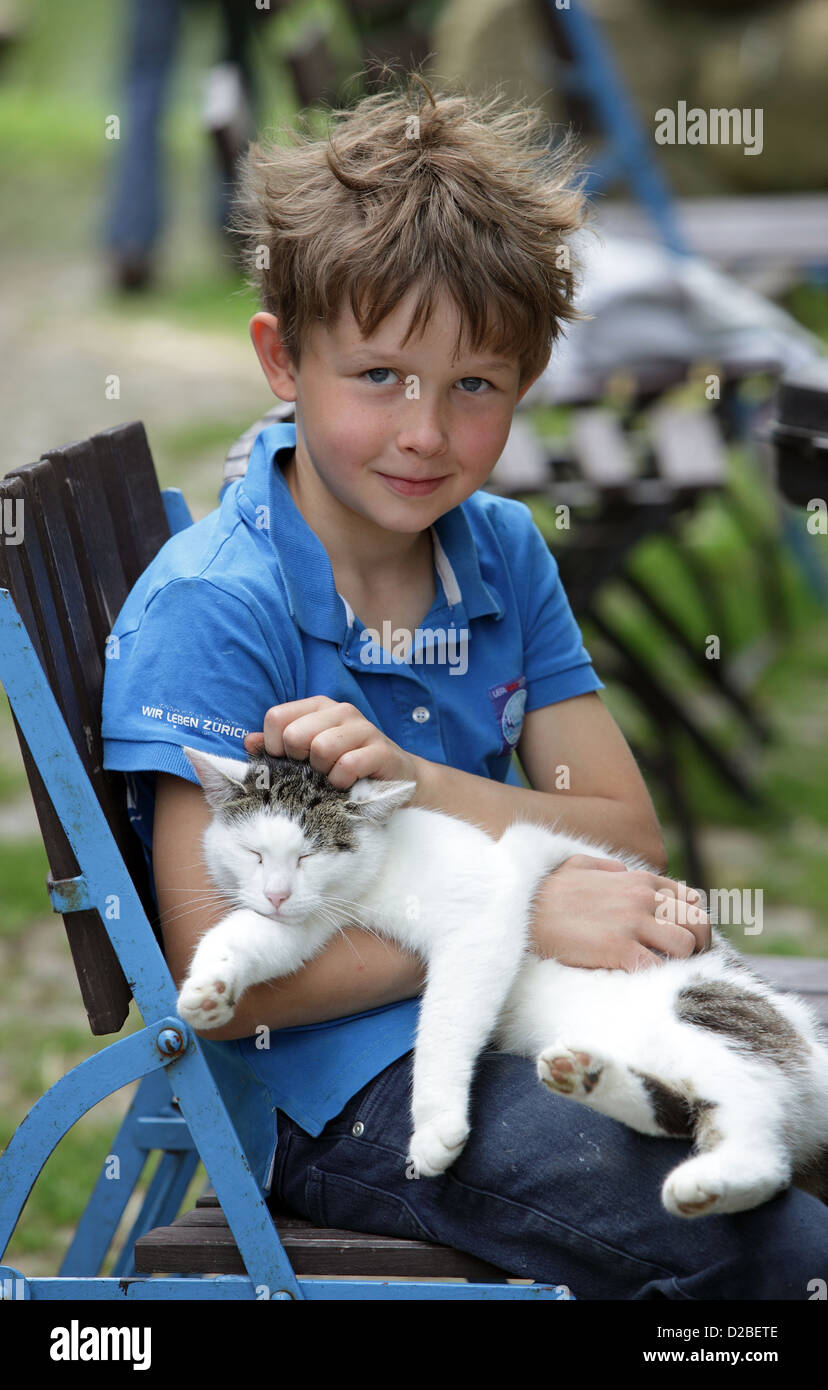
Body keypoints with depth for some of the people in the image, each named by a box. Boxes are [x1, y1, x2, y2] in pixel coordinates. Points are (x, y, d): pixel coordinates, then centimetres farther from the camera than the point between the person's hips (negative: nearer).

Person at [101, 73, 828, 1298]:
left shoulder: (503, 552, 7)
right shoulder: (209, 610, -14)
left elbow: (632, 839, 0)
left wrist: (416, 784, -18)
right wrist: (522, 911, -24)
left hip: (525, 1014, 7)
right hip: (334, 1085, -7)